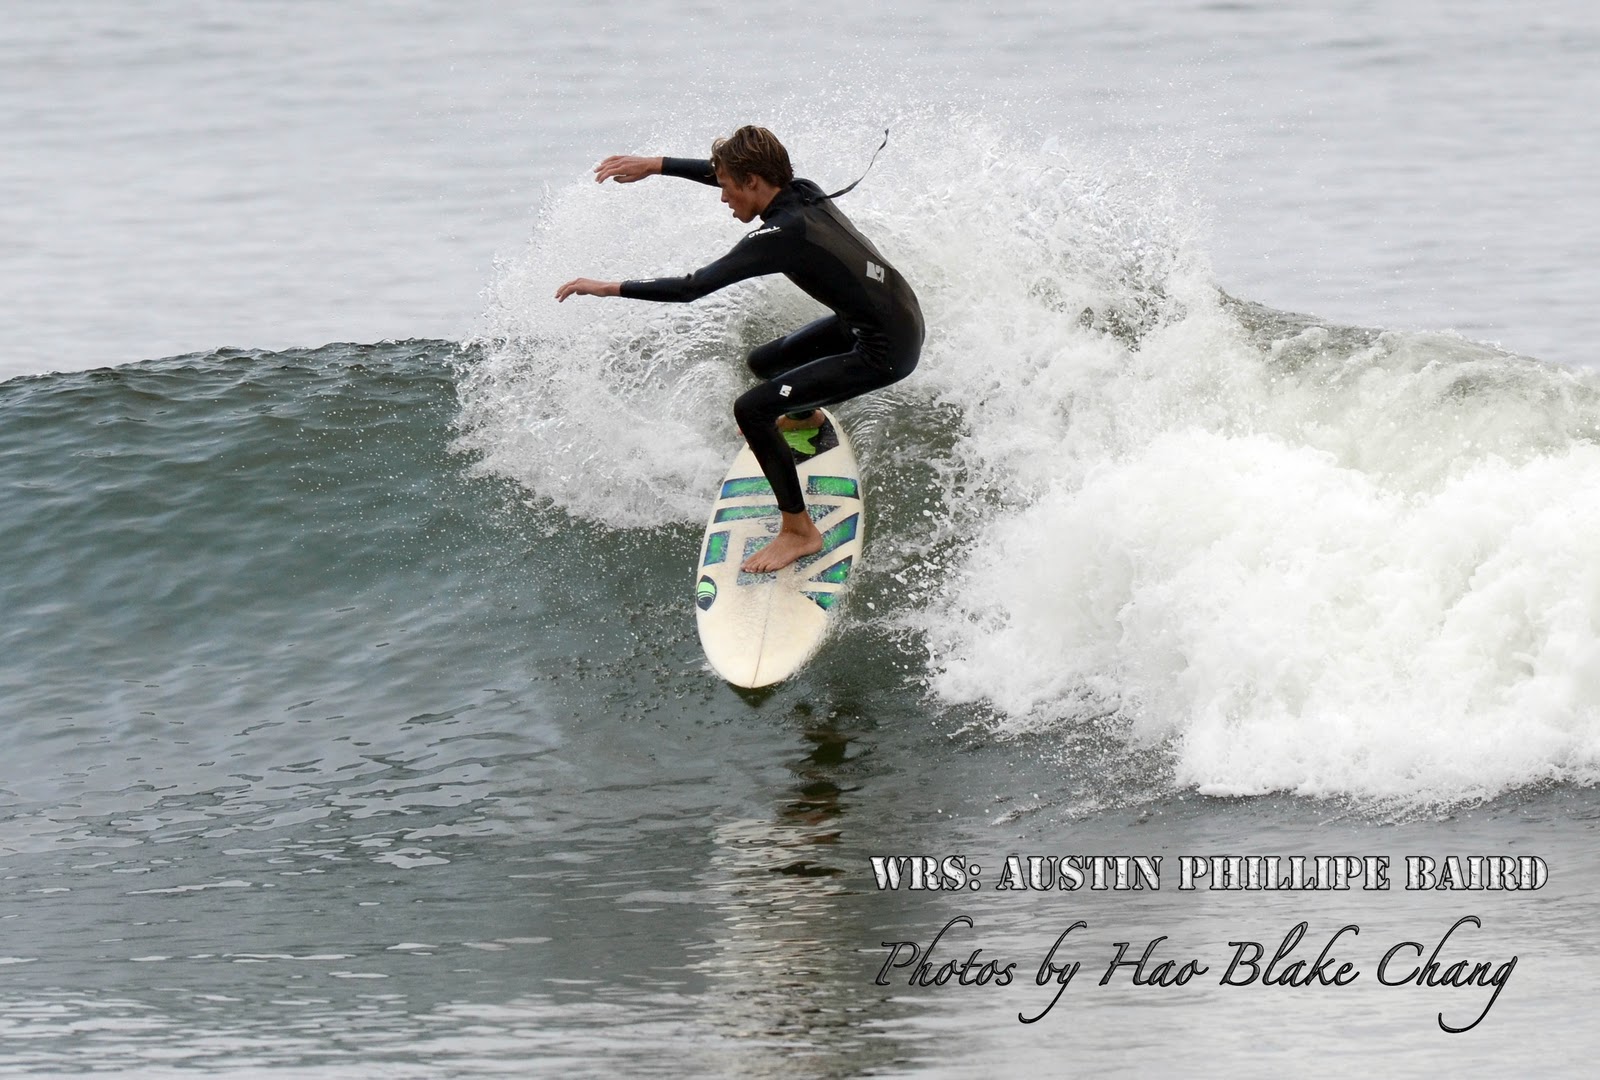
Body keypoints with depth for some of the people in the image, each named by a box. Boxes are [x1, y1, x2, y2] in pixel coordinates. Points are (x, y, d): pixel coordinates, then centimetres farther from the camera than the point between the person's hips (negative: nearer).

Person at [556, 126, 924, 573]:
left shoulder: (780, 235, -26)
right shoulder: (803, 193, -2)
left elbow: (691, 288, -27)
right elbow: (727, 170, 16)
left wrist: (609, 288, -20)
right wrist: (654, 165, 14)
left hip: (885, 351, -10)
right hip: (899, 315, 10)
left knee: (752, 410, -16)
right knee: (763, 363, 28)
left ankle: (799, 531, -7)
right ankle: (806, 415, 63)